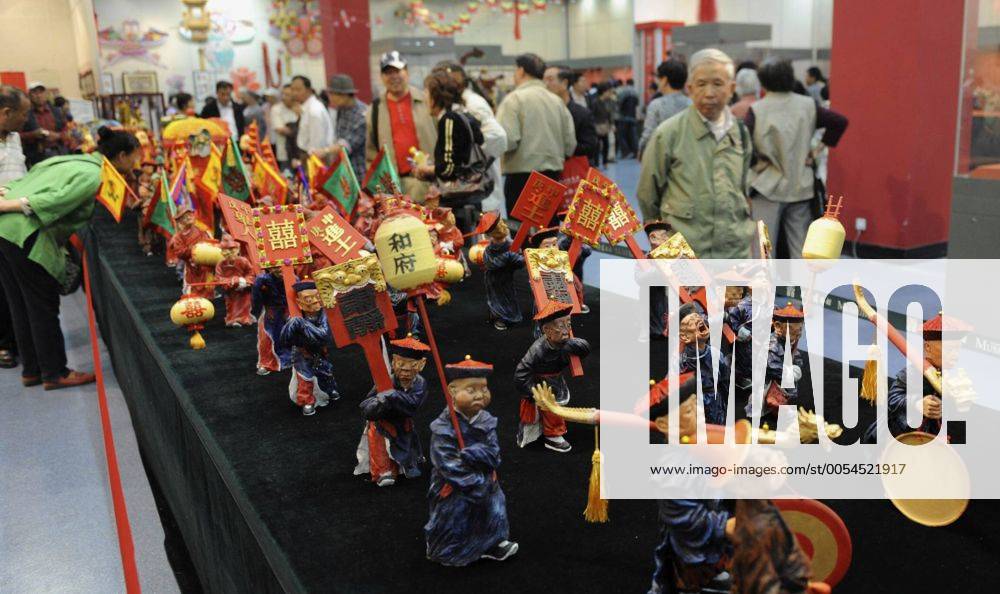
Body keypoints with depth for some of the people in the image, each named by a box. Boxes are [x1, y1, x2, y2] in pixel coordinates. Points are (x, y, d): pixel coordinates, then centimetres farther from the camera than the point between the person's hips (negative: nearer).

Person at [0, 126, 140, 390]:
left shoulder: (74, 161, 22)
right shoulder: (95, 175, -7)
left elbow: (27, 180, 17)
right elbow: (59, 199, -19)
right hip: (26, 236, -9)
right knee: (44, 307, 2)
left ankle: (31, 369, 27)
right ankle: (55, 373, 12)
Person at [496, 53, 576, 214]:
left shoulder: (514, 99, -7)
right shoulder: (557, 101, 9)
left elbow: (508, 140, -17)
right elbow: (570, 144, 8)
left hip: (521, 176, -5)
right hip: (553, 174, 5)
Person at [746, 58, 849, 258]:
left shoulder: (756, 110, -9)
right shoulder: (808, 105, 2)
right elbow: (840, 122, 4)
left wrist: (759, 160, -2)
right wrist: (818, 149, 8)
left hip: (767, 188, -3)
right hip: (801, 188, 4)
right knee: (801, 248, 10)